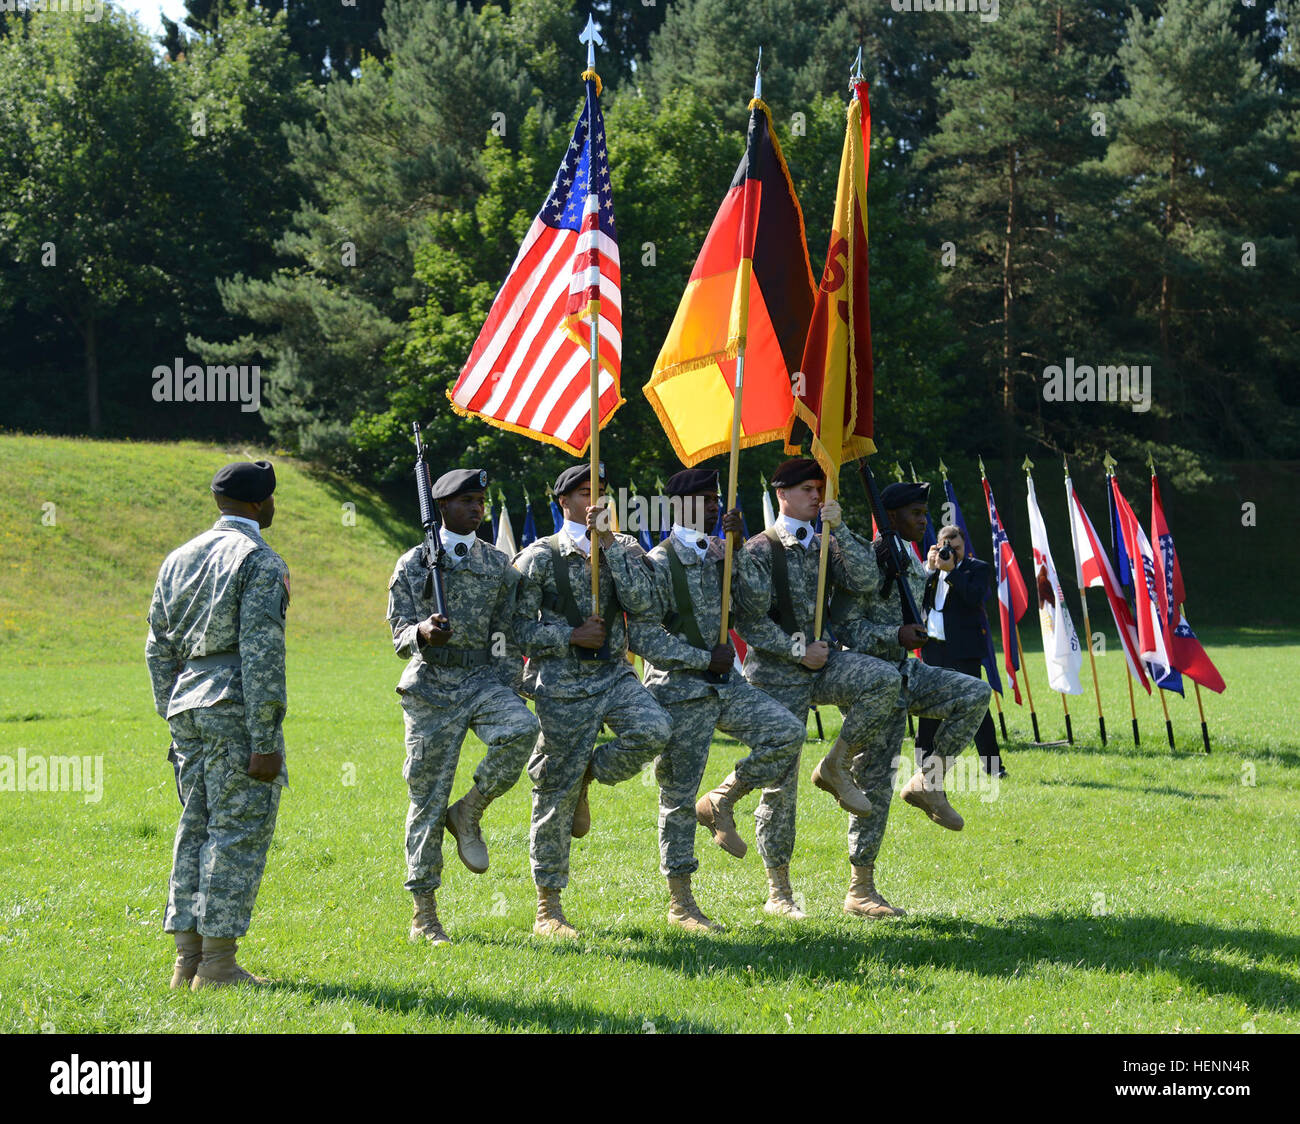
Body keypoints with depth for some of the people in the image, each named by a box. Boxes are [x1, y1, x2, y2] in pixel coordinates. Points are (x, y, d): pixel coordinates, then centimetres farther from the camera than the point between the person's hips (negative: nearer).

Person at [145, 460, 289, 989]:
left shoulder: (178, 559, 15)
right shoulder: (260, 562, -9)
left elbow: (159, 649, 17)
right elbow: (261, 653, -16)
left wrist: (173, 723, 22)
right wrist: (265, 742, -16)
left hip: (189, 705, 8)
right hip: (237, 706, -8)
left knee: (197, 828, 12)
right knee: (238, 832, -3)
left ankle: (188, 960, 11)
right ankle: (218, 963, -4)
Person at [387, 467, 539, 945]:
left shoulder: (498, 564, 11)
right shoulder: (413, 564, 4)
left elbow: (509, 634, 13)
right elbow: (399, 632, 1)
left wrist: (509, 689, 3)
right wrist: (422, 634, -22)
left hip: (484, 678, 2)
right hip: (431, 686, -2)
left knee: (521, 730, -31)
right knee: (427, 797, -2)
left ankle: (469, 814, -6)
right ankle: (424, 915, 6)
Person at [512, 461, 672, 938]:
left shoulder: (624, 549, 9)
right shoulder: (540, 557, -2)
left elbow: (641, 601, -9)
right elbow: (518, 628, -4)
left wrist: (608, 542, -11)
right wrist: (572, 636, -13)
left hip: (614, 675, 3)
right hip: (562, 685, -3)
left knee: (654, 729, -28)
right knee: (555, 796, -1)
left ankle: (589, 776, 3)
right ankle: (548, 911, 10)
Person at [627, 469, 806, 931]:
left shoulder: (720, 554, 12)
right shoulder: (659, 562, -8)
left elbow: (757, 598, 0)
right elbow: (643, 636, -13)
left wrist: (738, 546, -9)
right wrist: (706, 658, -13)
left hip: (725, 684, 6)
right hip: (679, 691, -6)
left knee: (787, 732, -15)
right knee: (679, 793, -2)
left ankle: (722, 802, 5)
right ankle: (679, 903, 6)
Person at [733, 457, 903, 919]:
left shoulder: (825, 546, 12)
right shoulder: (760, 550, -5)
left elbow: (863, 580, -4)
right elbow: (749, 621, -11)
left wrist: (838, 531, -9)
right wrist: (799, 651, -13)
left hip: (823, 662, 5)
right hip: (778, 673, -5)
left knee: (884, 679, -26)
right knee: (781, 780, -3)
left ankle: (835, 767, -6)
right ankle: (779, 893, 6)